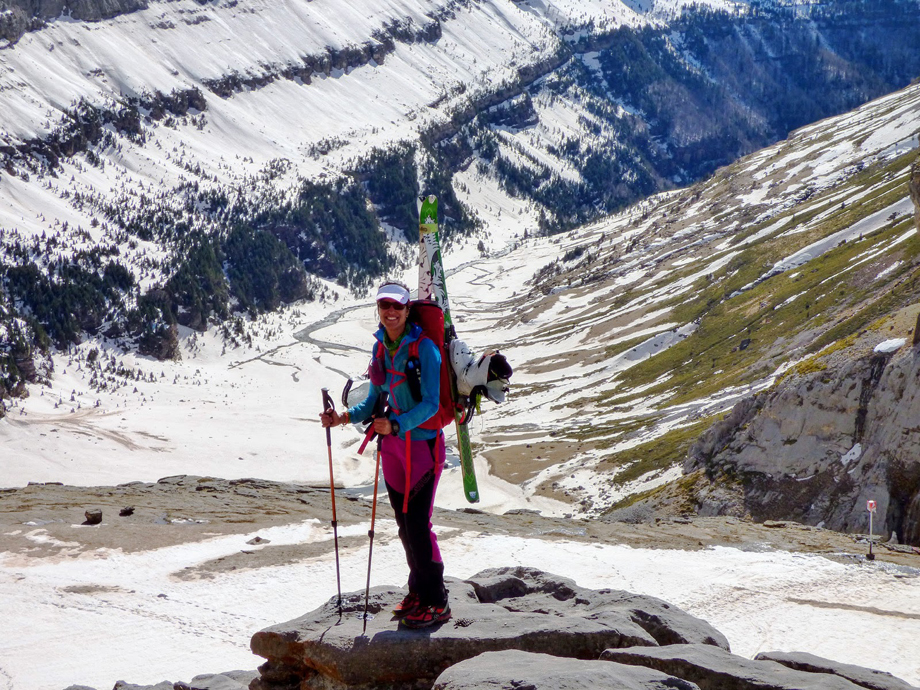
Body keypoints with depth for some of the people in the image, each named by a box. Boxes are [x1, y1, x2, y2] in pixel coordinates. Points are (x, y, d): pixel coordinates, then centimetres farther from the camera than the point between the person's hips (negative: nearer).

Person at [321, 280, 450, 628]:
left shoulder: (424, 348, -14)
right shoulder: (381, 348, 8)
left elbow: (431, 403, -18)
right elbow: (375, 398, 15)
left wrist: (396, 425, -28)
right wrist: (345, 417, 0)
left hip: (423, 441, -7)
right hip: (393, 443, 7)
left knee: (418, 524, -8)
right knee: (404, 523, 12)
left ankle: (436, 602, 2)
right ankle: (419, 590, 26)